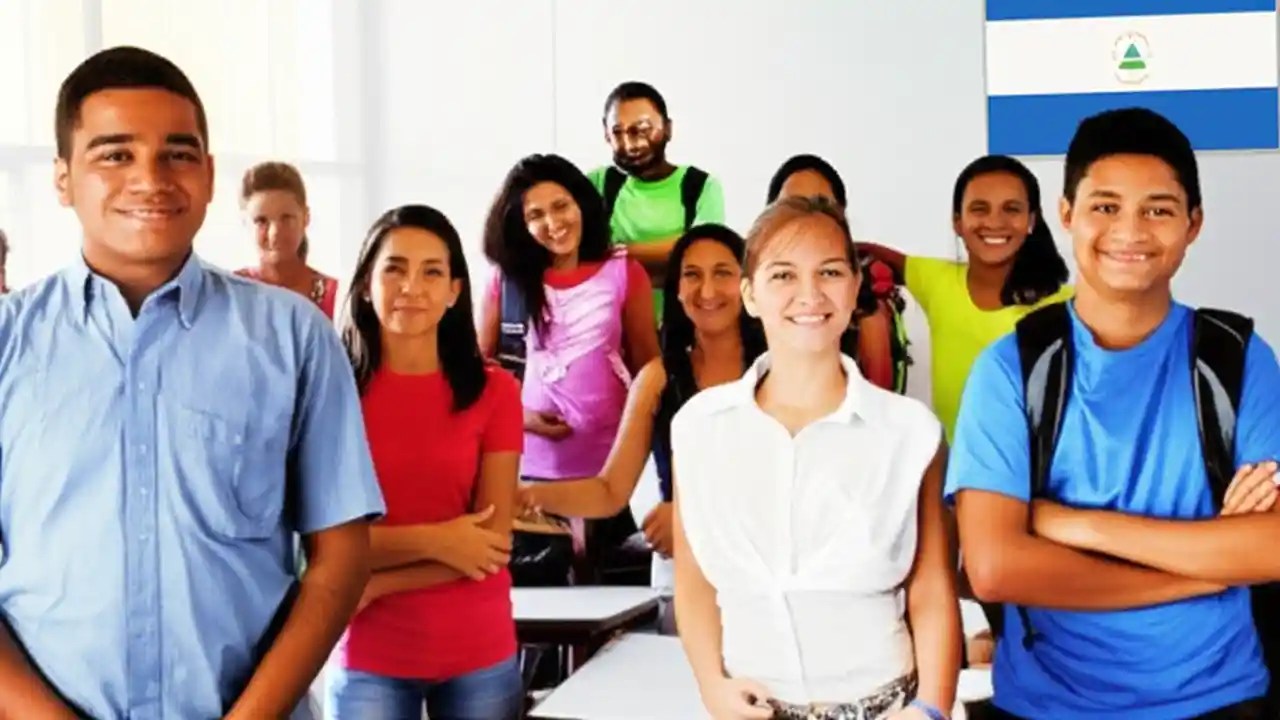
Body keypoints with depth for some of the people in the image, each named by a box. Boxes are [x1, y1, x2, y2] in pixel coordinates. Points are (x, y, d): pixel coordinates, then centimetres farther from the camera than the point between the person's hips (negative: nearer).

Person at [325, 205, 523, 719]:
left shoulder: (493, 391, -1)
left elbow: (491, 543, -6)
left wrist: (371, 586, -12)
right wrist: (432, 540, -17)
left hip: (479, 657, 1)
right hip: (368, 660, -1)